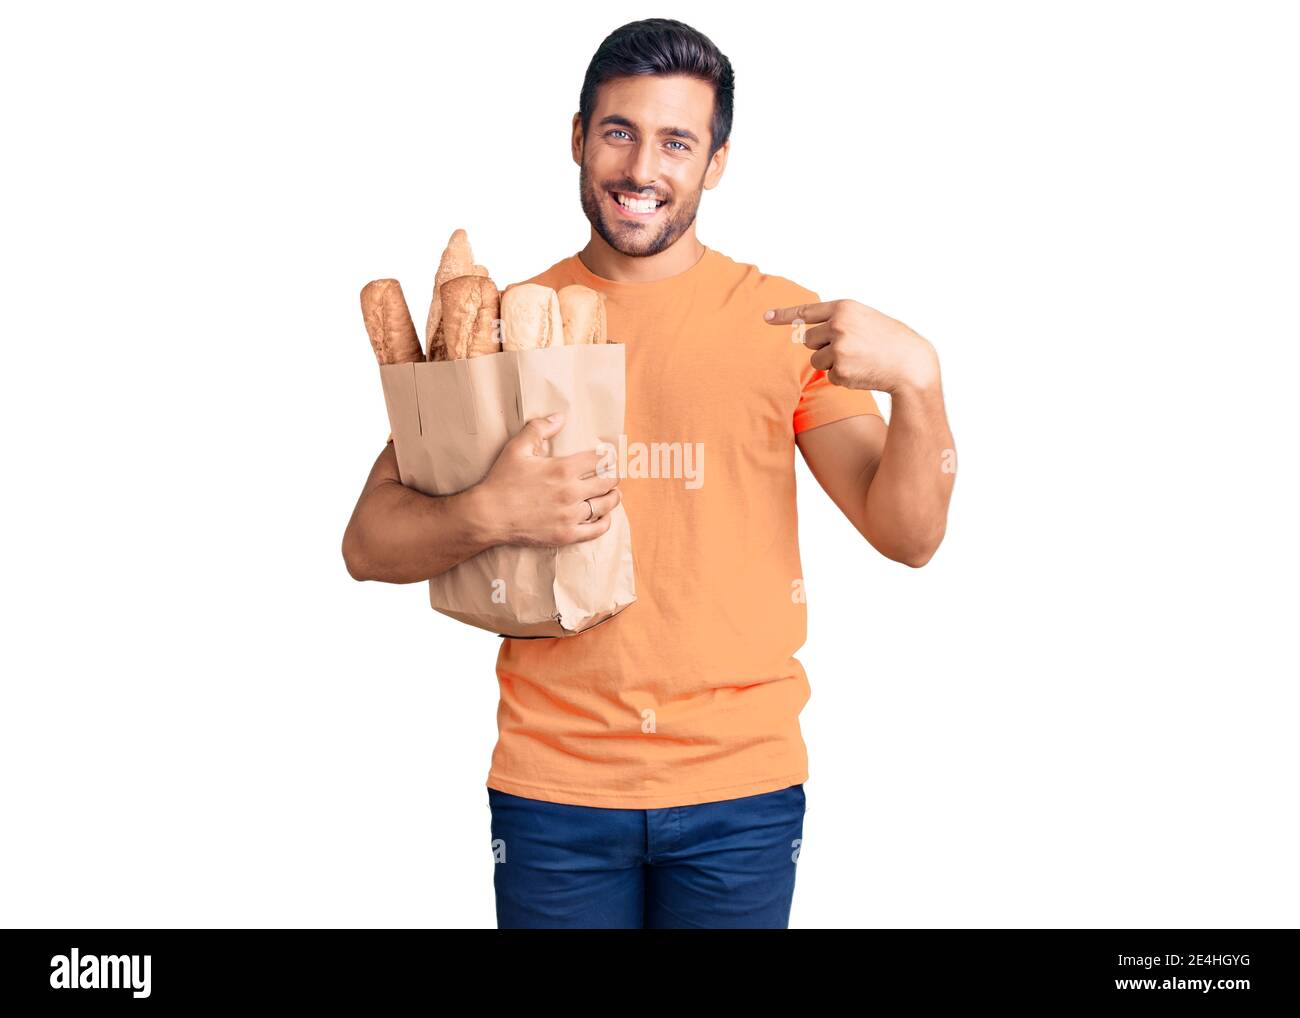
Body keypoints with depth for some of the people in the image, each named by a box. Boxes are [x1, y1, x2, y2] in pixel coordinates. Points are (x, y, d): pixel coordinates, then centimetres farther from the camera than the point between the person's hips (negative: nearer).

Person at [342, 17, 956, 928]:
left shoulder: (785, 323, -1)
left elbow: (909, 536, -6)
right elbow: (368, 544, 0)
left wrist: (917, 379, -23)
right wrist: (490, 515, -19)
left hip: (741, 789, 0)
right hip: (553, 786, 1)